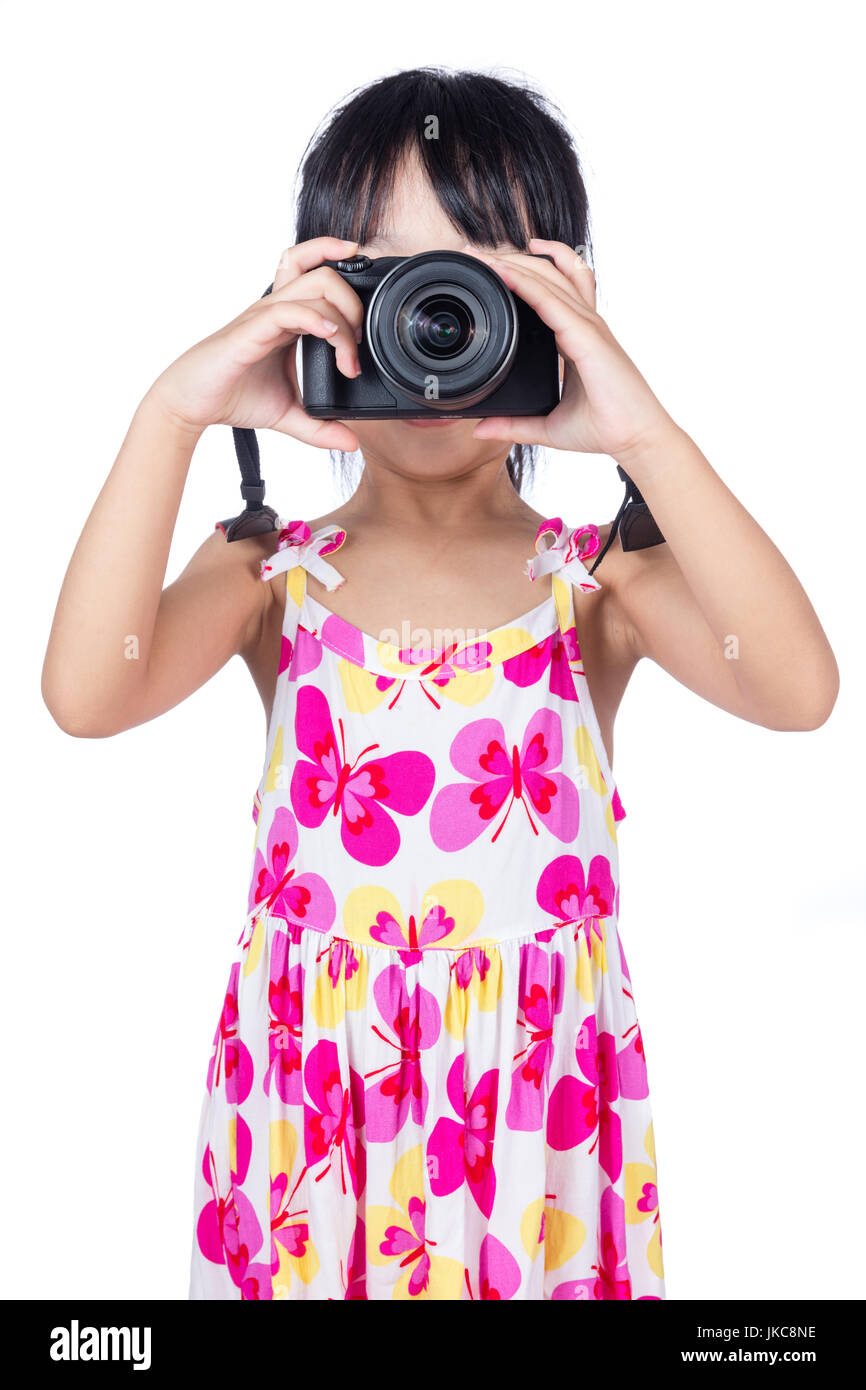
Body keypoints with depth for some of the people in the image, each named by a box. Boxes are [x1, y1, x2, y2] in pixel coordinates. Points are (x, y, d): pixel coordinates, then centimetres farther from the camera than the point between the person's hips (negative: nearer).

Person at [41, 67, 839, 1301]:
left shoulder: (599, 579, -4)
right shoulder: (277, 576, -2)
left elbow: (798, 690, -22)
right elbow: (86, 696, -19)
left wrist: (642, 433, -28)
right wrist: (174, 413, -24)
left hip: (537, 1100, 0)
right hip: (314, 1098, 1)